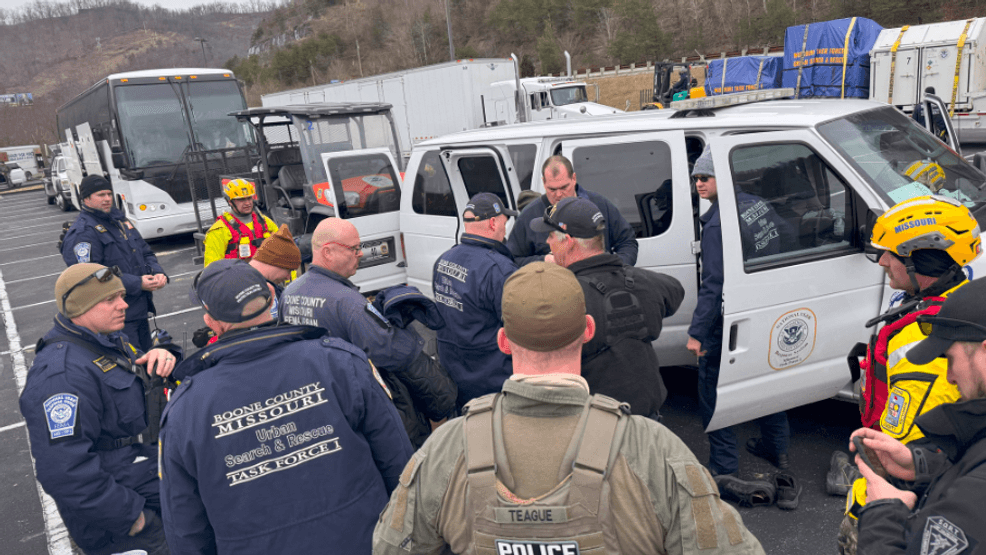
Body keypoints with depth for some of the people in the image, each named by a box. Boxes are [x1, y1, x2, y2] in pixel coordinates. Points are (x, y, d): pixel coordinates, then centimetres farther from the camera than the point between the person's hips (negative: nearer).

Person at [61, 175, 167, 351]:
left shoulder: (118, 219, 16)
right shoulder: (81, 233, -11)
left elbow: (145, 252, 20)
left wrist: (158, 273, -2)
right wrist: (137, 283, -22)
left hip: (140, 311, 8)